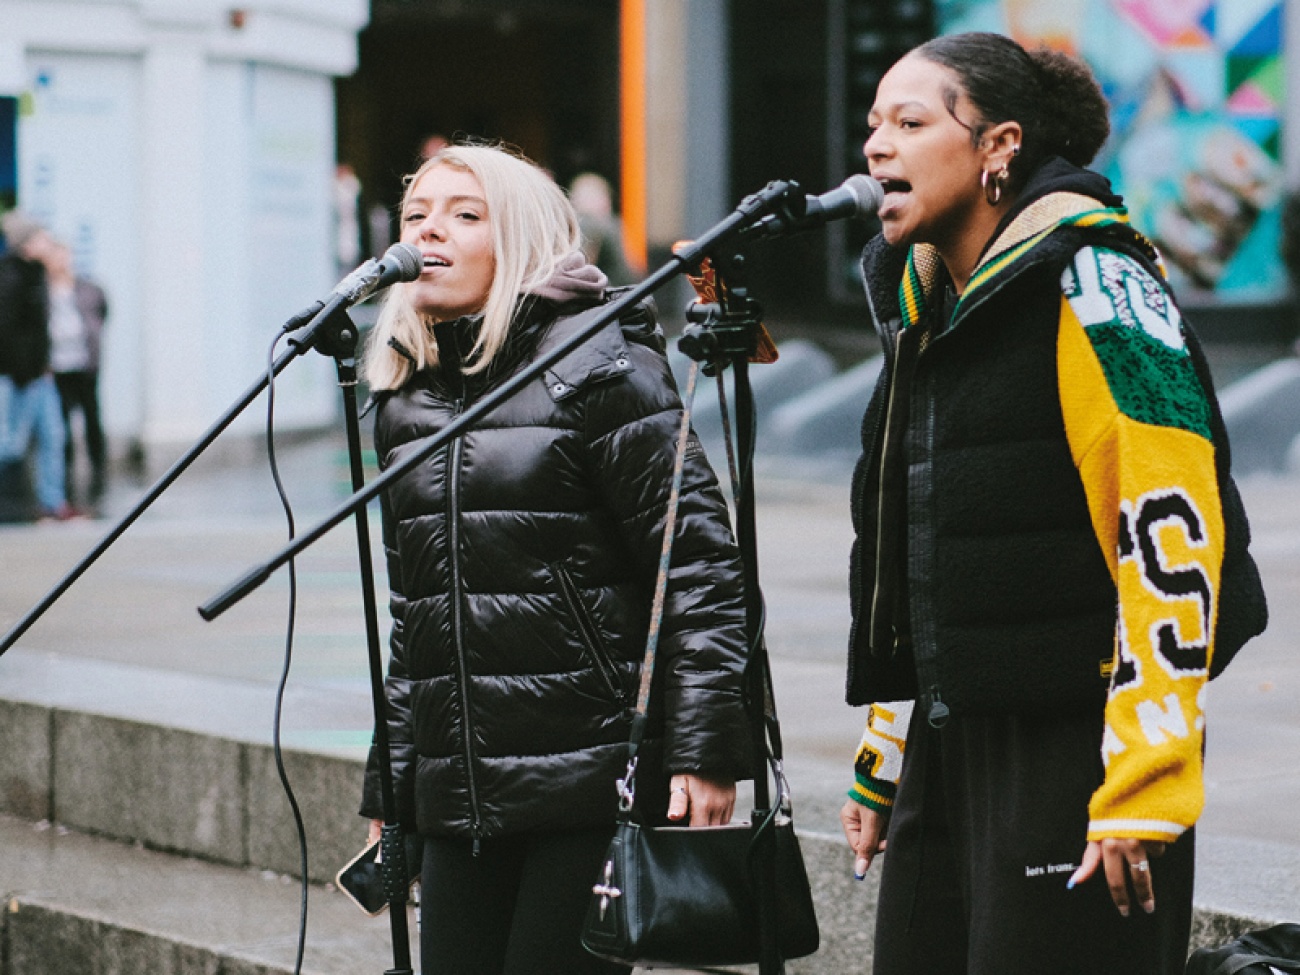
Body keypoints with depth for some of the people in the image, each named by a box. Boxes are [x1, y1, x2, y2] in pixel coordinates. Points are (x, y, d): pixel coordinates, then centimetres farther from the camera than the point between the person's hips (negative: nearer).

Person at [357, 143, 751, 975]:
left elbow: (697, 563, -11)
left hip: (594, 783, -6)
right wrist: (388, 788, 20)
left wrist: (705, 751, -18)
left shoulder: (598, 363, -5)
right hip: (460, 796, 6)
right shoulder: (407, 396, 15)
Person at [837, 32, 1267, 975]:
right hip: (950, 735, 8)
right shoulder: (921, 298, 14)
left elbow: (1173, 534, -19)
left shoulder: (1091, 285, -12)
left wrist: (1145, 790, -22)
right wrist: (882, 759, 23)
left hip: (1081, 745, -8)